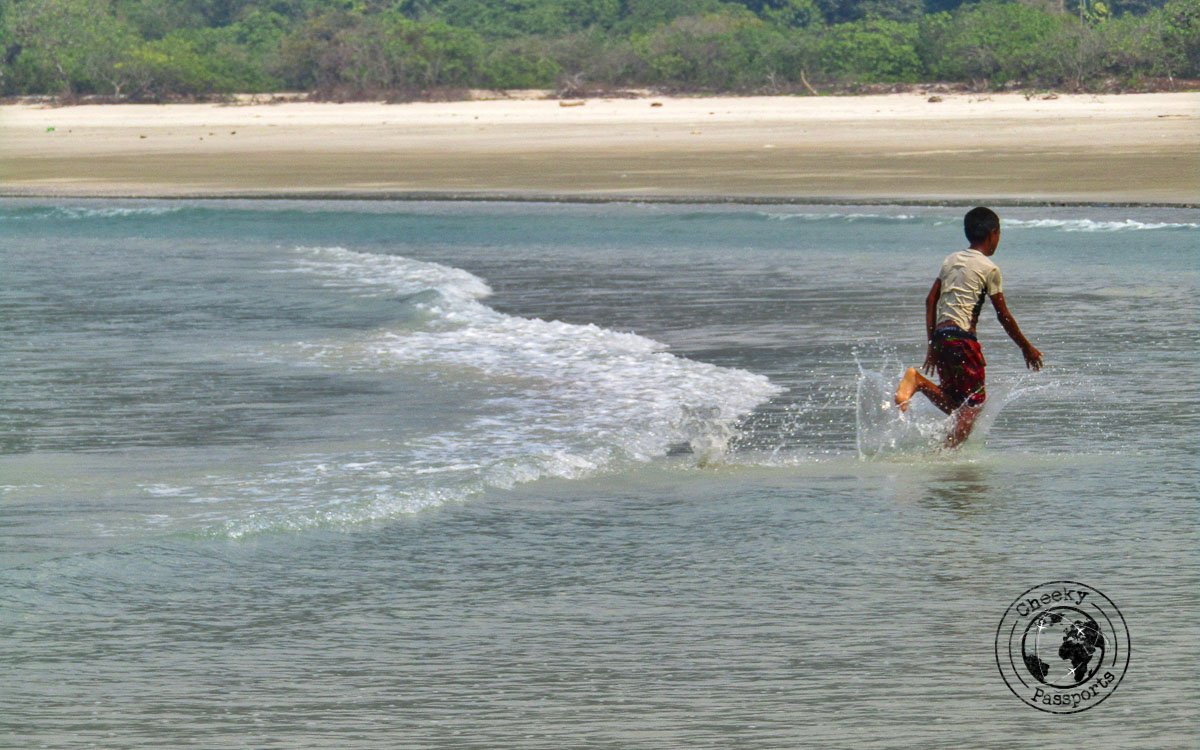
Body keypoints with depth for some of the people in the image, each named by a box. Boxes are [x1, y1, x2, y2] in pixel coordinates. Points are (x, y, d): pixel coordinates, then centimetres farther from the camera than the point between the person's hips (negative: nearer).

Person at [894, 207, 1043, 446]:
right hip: (962, 337, -7)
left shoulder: (951, 260, 17)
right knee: (974, 404, -2)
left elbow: (931, 300, 14)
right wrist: (1027, 348, 10)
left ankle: (919, 380, -9)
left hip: (940, 335, 7)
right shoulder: (988, 268, -2)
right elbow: (1003, 315, 0)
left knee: (956, 405, 14)